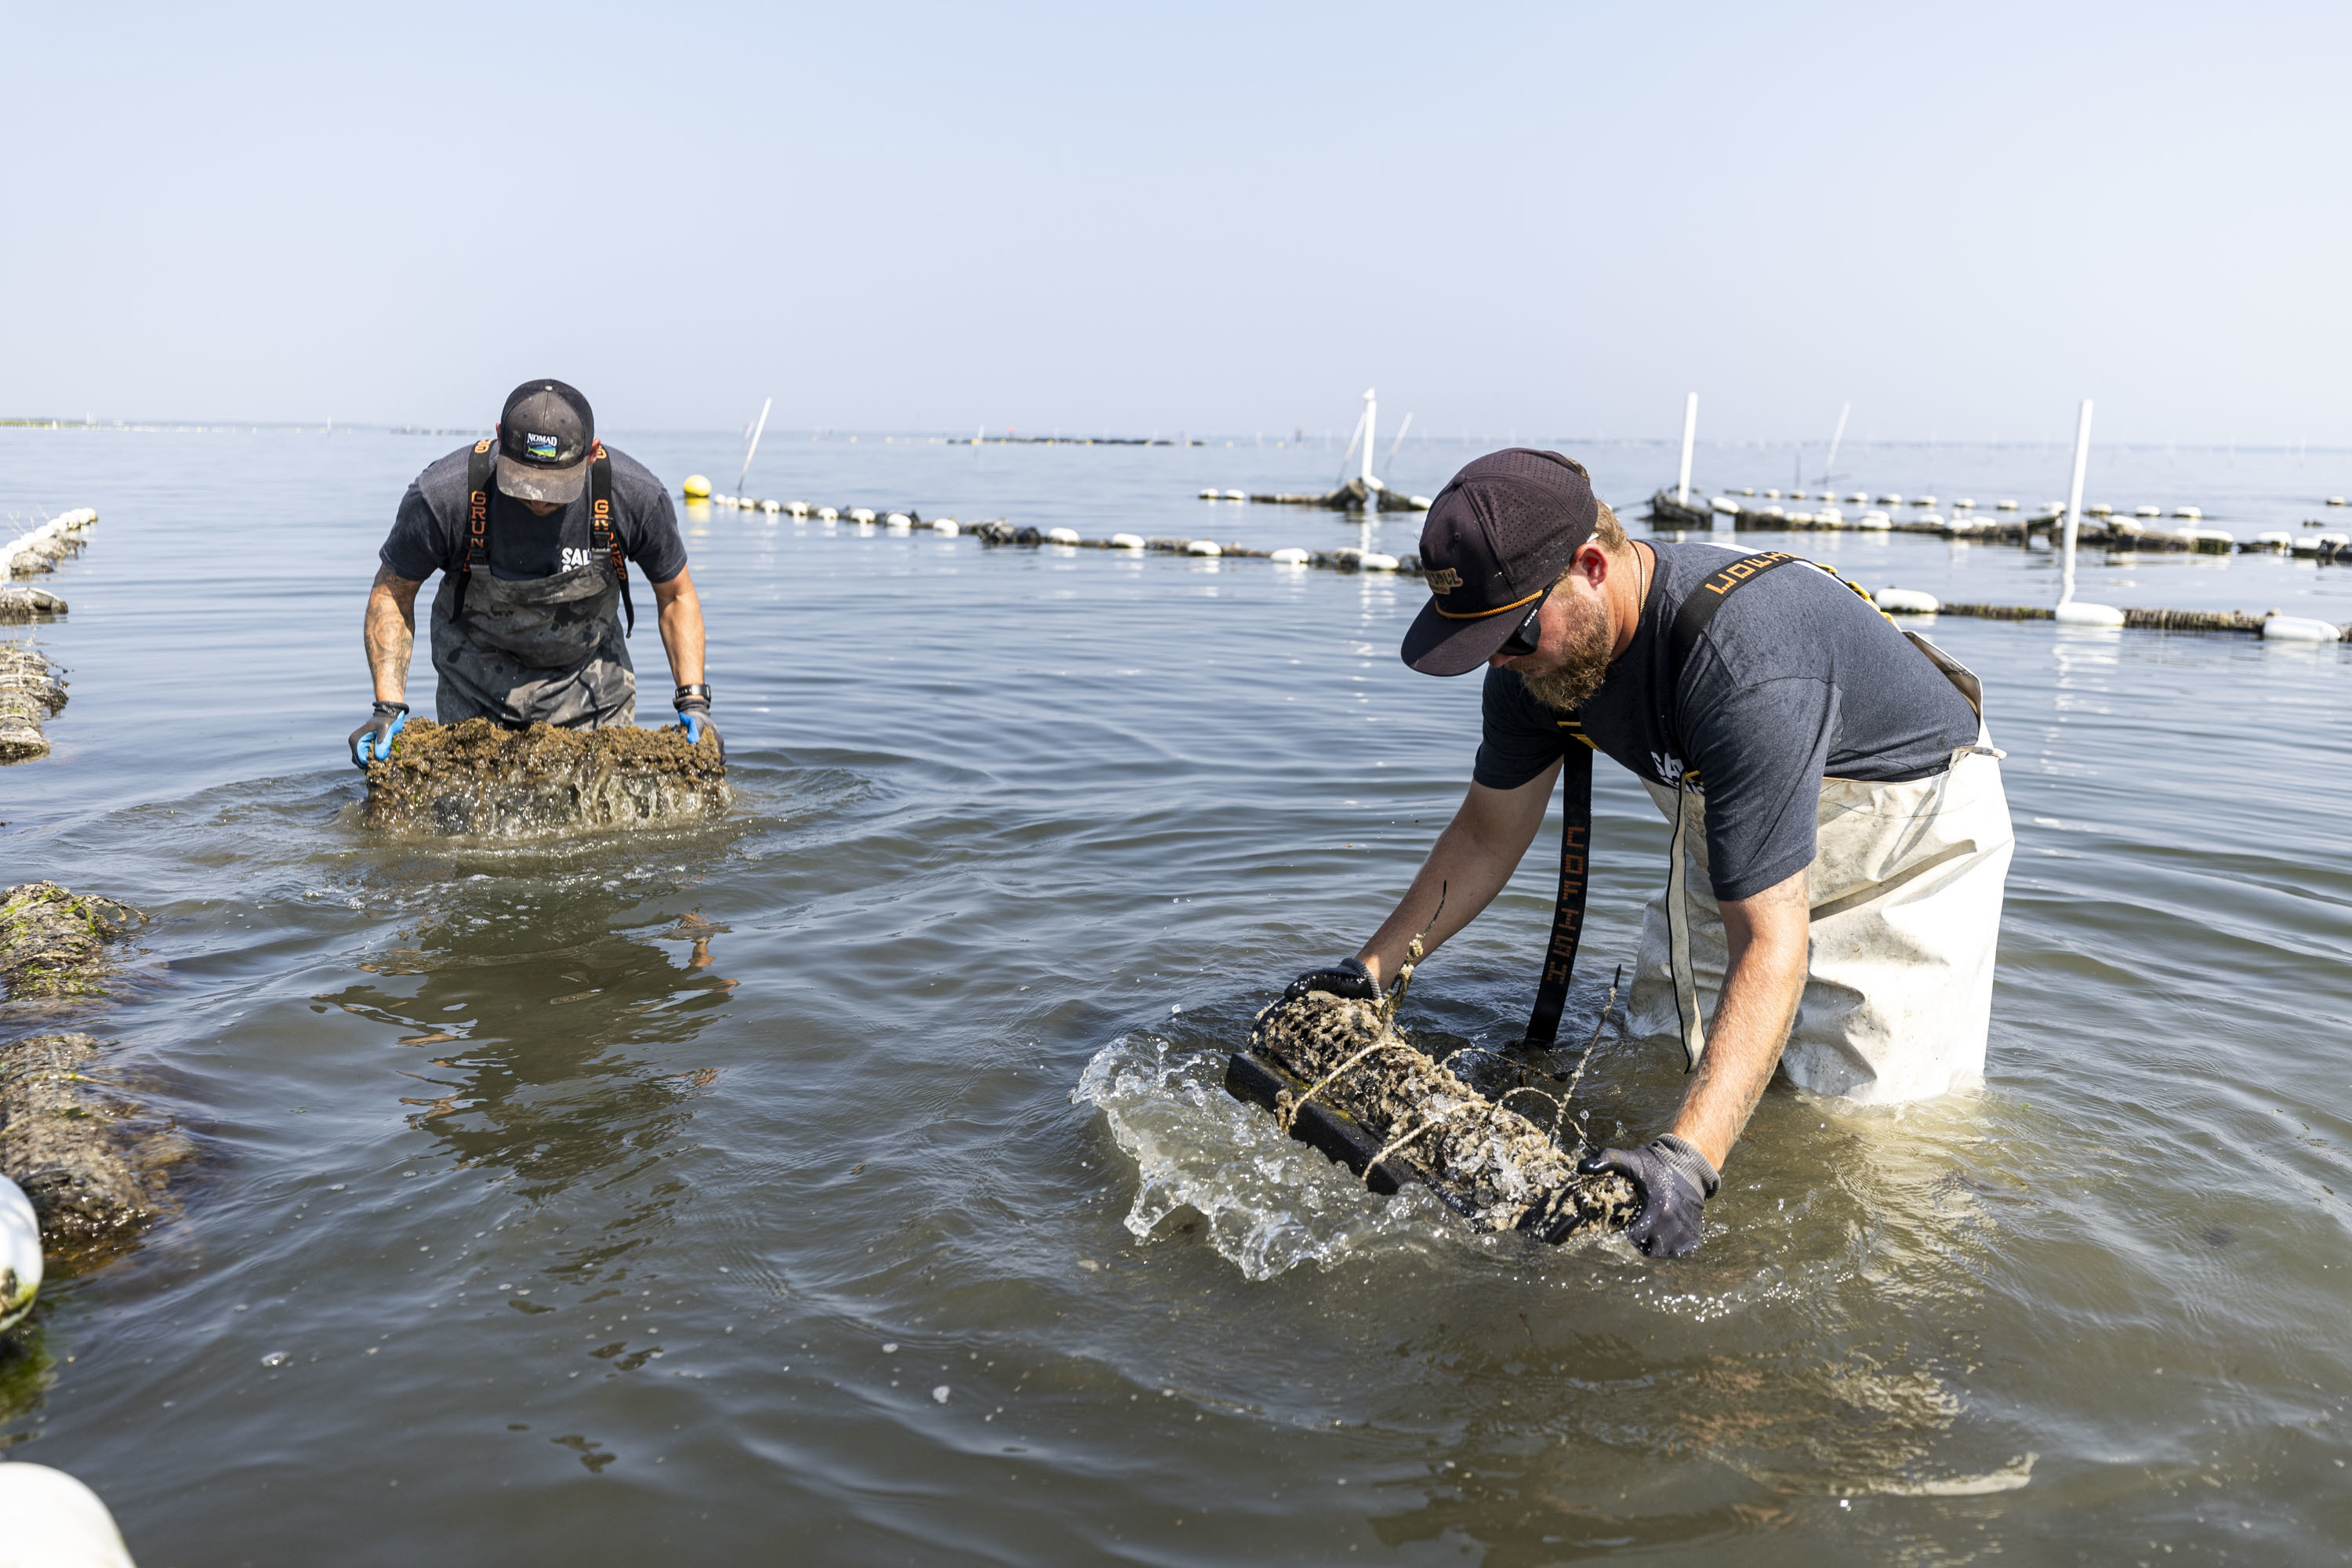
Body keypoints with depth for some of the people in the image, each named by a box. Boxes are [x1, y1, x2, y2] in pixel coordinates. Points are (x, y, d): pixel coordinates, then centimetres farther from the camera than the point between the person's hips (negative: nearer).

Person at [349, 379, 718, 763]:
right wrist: (388, 707, -19)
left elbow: (676, 595, -8)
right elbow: (392, 592, -11)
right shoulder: (440, 496, -28)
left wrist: (694, 699, -17)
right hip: (480, 671, -1)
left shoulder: (637, 496, -25)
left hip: (591, 680, 1)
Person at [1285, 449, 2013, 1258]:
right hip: (1728, 819, 7)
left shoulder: (1743, 659, -42)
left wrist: (1688, 1157, -52)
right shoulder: (1539, 648, -18)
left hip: (1911, 819, -6)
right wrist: (1368, 971, -8)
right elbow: (1487, 836, -3)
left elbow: (1768, 943, -44)